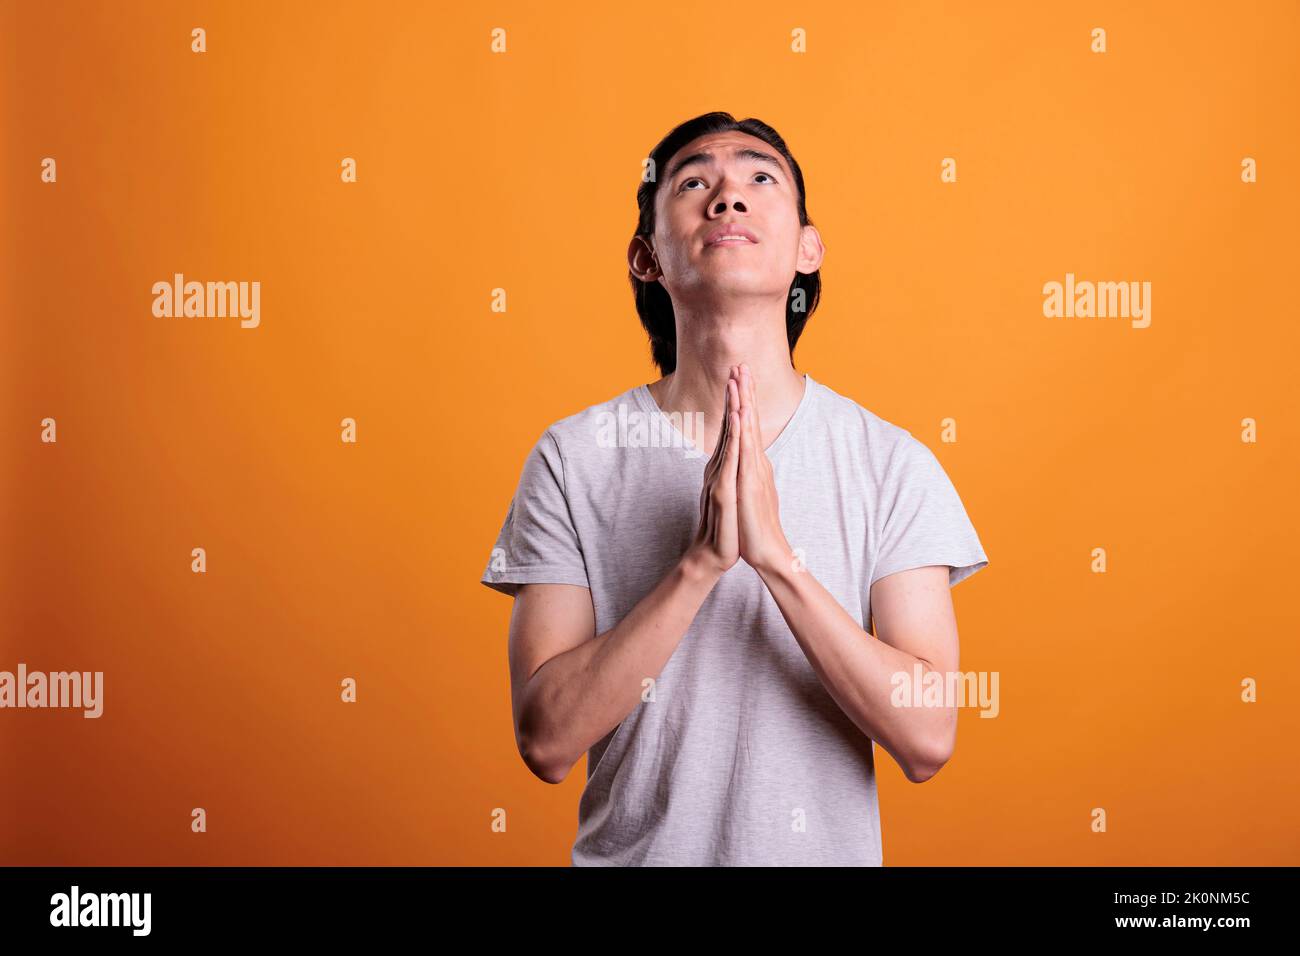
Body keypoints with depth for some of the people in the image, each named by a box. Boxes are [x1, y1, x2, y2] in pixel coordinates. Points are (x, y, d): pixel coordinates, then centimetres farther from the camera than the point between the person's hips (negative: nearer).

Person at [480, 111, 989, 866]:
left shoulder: (894, 464, -10)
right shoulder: (571, 461, -11)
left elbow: (928, 741, -15)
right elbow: (547, 740, -15)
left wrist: (779, 555, -25)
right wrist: (700, 562, -26)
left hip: (826, 850, 1)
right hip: (632, 850, 0)